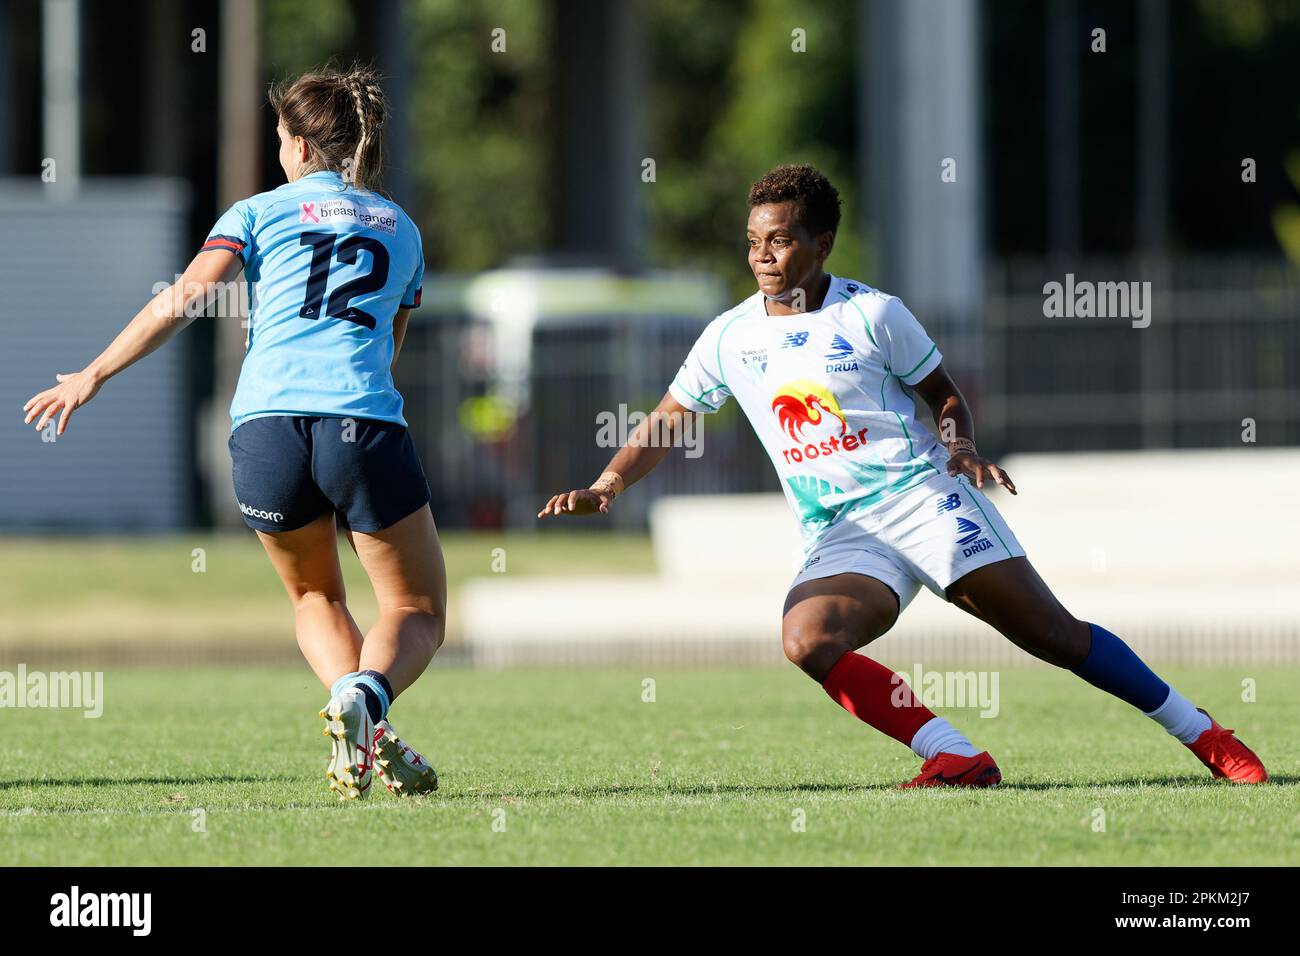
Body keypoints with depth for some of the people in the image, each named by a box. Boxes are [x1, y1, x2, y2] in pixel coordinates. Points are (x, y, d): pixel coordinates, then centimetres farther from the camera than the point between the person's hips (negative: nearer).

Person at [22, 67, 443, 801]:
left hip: (265, 424, 0)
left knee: (315, 596, 24)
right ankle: (366, 694, -24)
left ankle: (361, 732, 0)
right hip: (364, 422, 0)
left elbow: (183, 301, 3)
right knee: (418, 611, 10)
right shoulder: (401, 229, 24)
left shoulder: (263, 212, 16)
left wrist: (94, 375, 9)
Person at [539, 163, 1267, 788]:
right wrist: (606, 489, -1)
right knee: (808, 639, -27)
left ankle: (1200, 732, 5)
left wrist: (964, 448, -9)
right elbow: (666, 423, 14)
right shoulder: (730, 338, 7)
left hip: (920, 493, -3)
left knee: (1050, 632, -9)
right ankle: (958, 760, -27)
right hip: (838, 538, 3)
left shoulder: (872, 315, 0)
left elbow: (944, 392, 11)